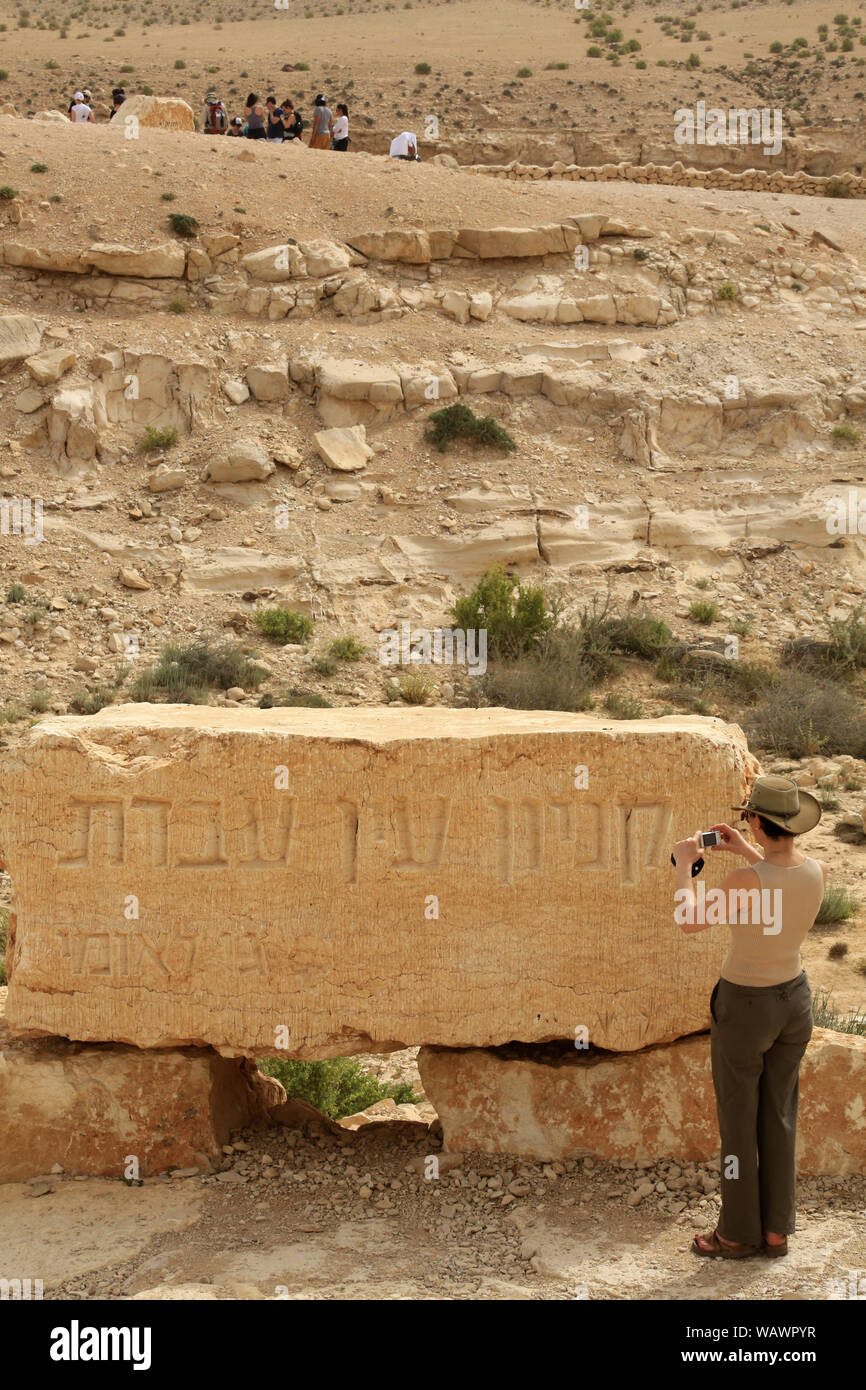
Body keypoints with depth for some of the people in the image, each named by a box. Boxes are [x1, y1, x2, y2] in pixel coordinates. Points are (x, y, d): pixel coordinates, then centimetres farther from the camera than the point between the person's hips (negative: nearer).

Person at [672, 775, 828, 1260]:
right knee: (779, 1117, 17)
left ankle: (739, 1233, 21)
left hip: (744, 1006, -6)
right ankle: (777, 1230, 25)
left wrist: (685, 865, -1)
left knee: (738, 1120, 10)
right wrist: (749, 852, 14)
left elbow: (690, 921, -14)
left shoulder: (744, 883, -30)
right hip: (795, 999, 6)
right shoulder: (818, 872, -11)